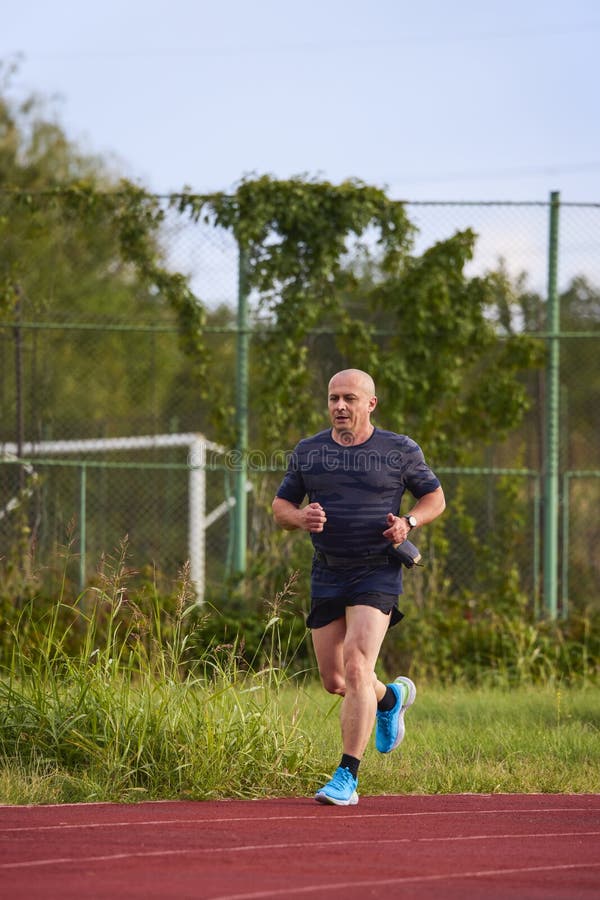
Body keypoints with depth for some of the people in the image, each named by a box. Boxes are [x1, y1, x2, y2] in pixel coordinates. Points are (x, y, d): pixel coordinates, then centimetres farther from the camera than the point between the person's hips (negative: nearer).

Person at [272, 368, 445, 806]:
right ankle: (392, 697, 44)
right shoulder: (308, 452, 6)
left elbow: (435, 496, 10)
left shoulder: (400, 450, -1)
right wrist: (301, 518, -11)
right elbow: (281, 506, 13)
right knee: (335, 681, 9)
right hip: (327, 576, 4)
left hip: (377, 574, -4)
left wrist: (409, 522, -10)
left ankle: (347, 777, -17)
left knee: (356, 667, -19)